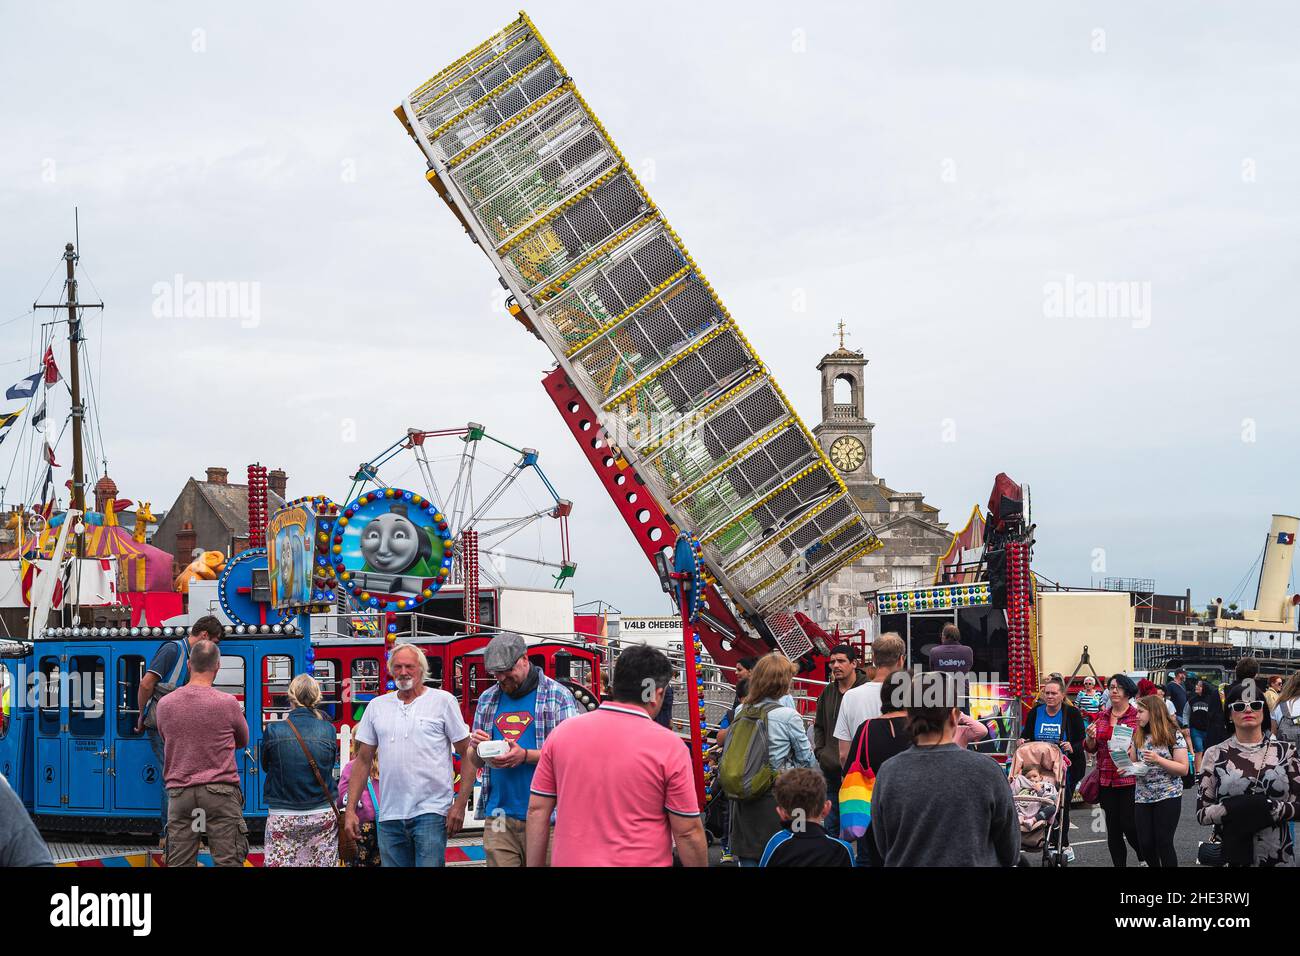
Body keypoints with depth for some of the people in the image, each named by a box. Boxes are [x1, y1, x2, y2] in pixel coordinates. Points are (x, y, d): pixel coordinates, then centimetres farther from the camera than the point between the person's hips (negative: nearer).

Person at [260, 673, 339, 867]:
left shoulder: (274, 731, -10)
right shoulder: (328, 730, -5)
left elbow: (265, 766, 6)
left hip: (283, 820, -2)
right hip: (322, 815, 2)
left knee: (280, 862, 4)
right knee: (322, 863, 8)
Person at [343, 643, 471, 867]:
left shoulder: (443, 701, 2)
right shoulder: (377, 706, 12)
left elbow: (466, 754, 1)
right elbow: (363, 760, 15)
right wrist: (350, 810, 8)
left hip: (431, 812, -4)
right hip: (389, 815, 4)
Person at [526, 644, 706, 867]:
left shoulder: (562, 733, -2)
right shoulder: (669, 746, -12)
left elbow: (537, 811, 2)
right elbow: (688, 832, -9)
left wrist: (534, 865, 9)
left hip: (570, 859, 3)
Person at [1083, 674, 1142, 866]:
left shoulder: (1138, 716, -3)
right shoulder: (1102, 717, 11)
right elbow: (1090, 748, 14)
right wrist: (1091, 737, -6)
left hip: (1129, 779, -5)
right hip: (1106, 780, 5)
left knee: (1129, 825, -5)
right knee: (1112, 829, 8)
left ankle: (1144, 859, 19)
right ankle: (1119, 863, 17)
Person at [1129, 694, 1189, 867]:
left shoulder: (1173, 736, -7)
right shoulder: (1138, 737, 10)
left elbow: (1184, 769, -10)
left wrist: (1158, 759, -21)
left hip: (1168, 796, -5)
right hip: (1142, 797, 5)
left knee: (1163, 843, -6)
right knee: (1145, 844, 3)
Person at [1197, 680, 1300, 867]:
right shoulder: (1215, 755, -1)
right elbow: (1201, 814, -2)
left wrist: (1269, 808, -20)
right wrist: (1231, 809, -21)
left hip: (1279, 857, 1)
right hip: (1231, 856, -1)